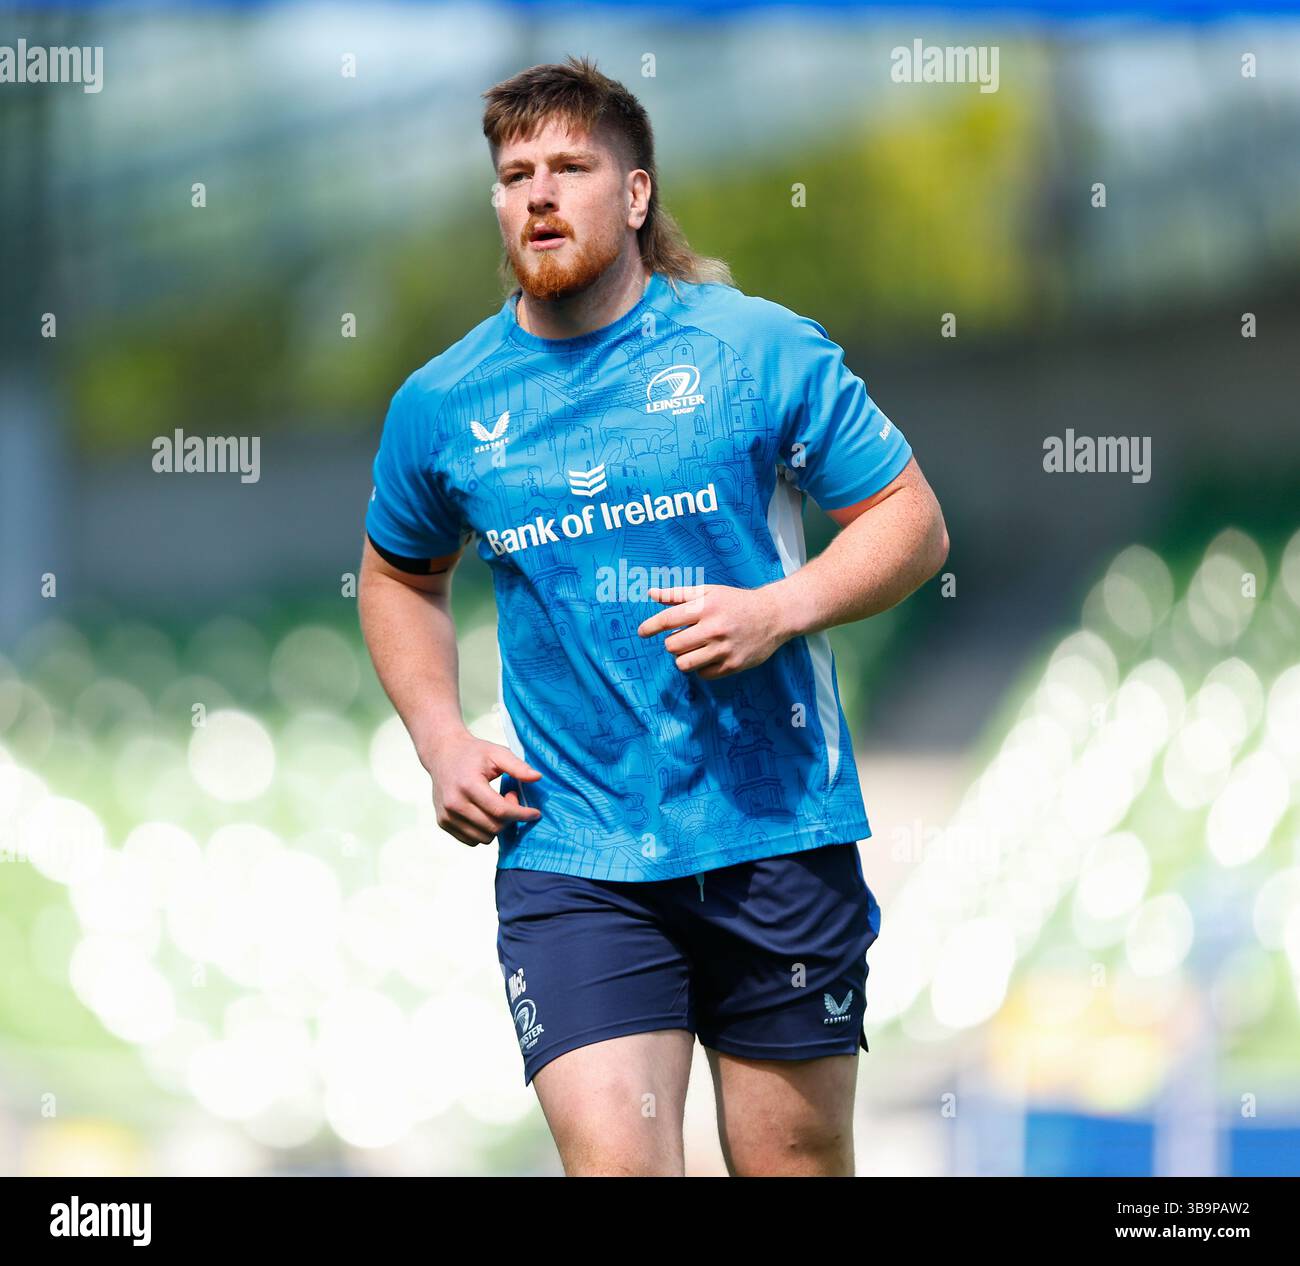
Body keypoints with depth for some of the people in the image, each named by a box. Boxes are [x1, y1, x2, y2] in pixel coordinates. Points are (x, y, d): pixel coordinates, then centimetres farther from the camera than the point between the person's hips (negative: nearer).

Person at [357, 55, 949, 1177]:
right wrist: (442, 741, 8)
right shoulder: (440, 407, 5)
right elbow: (401, 576, 24)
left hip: (777, 836, 0)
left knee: (798, 1163, 8)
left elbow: (912, 523, 4)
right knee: (614, 1161, -16)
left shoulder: (760, 350, -1)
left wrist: (781, 610, -13)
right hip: (571, 860, 1)